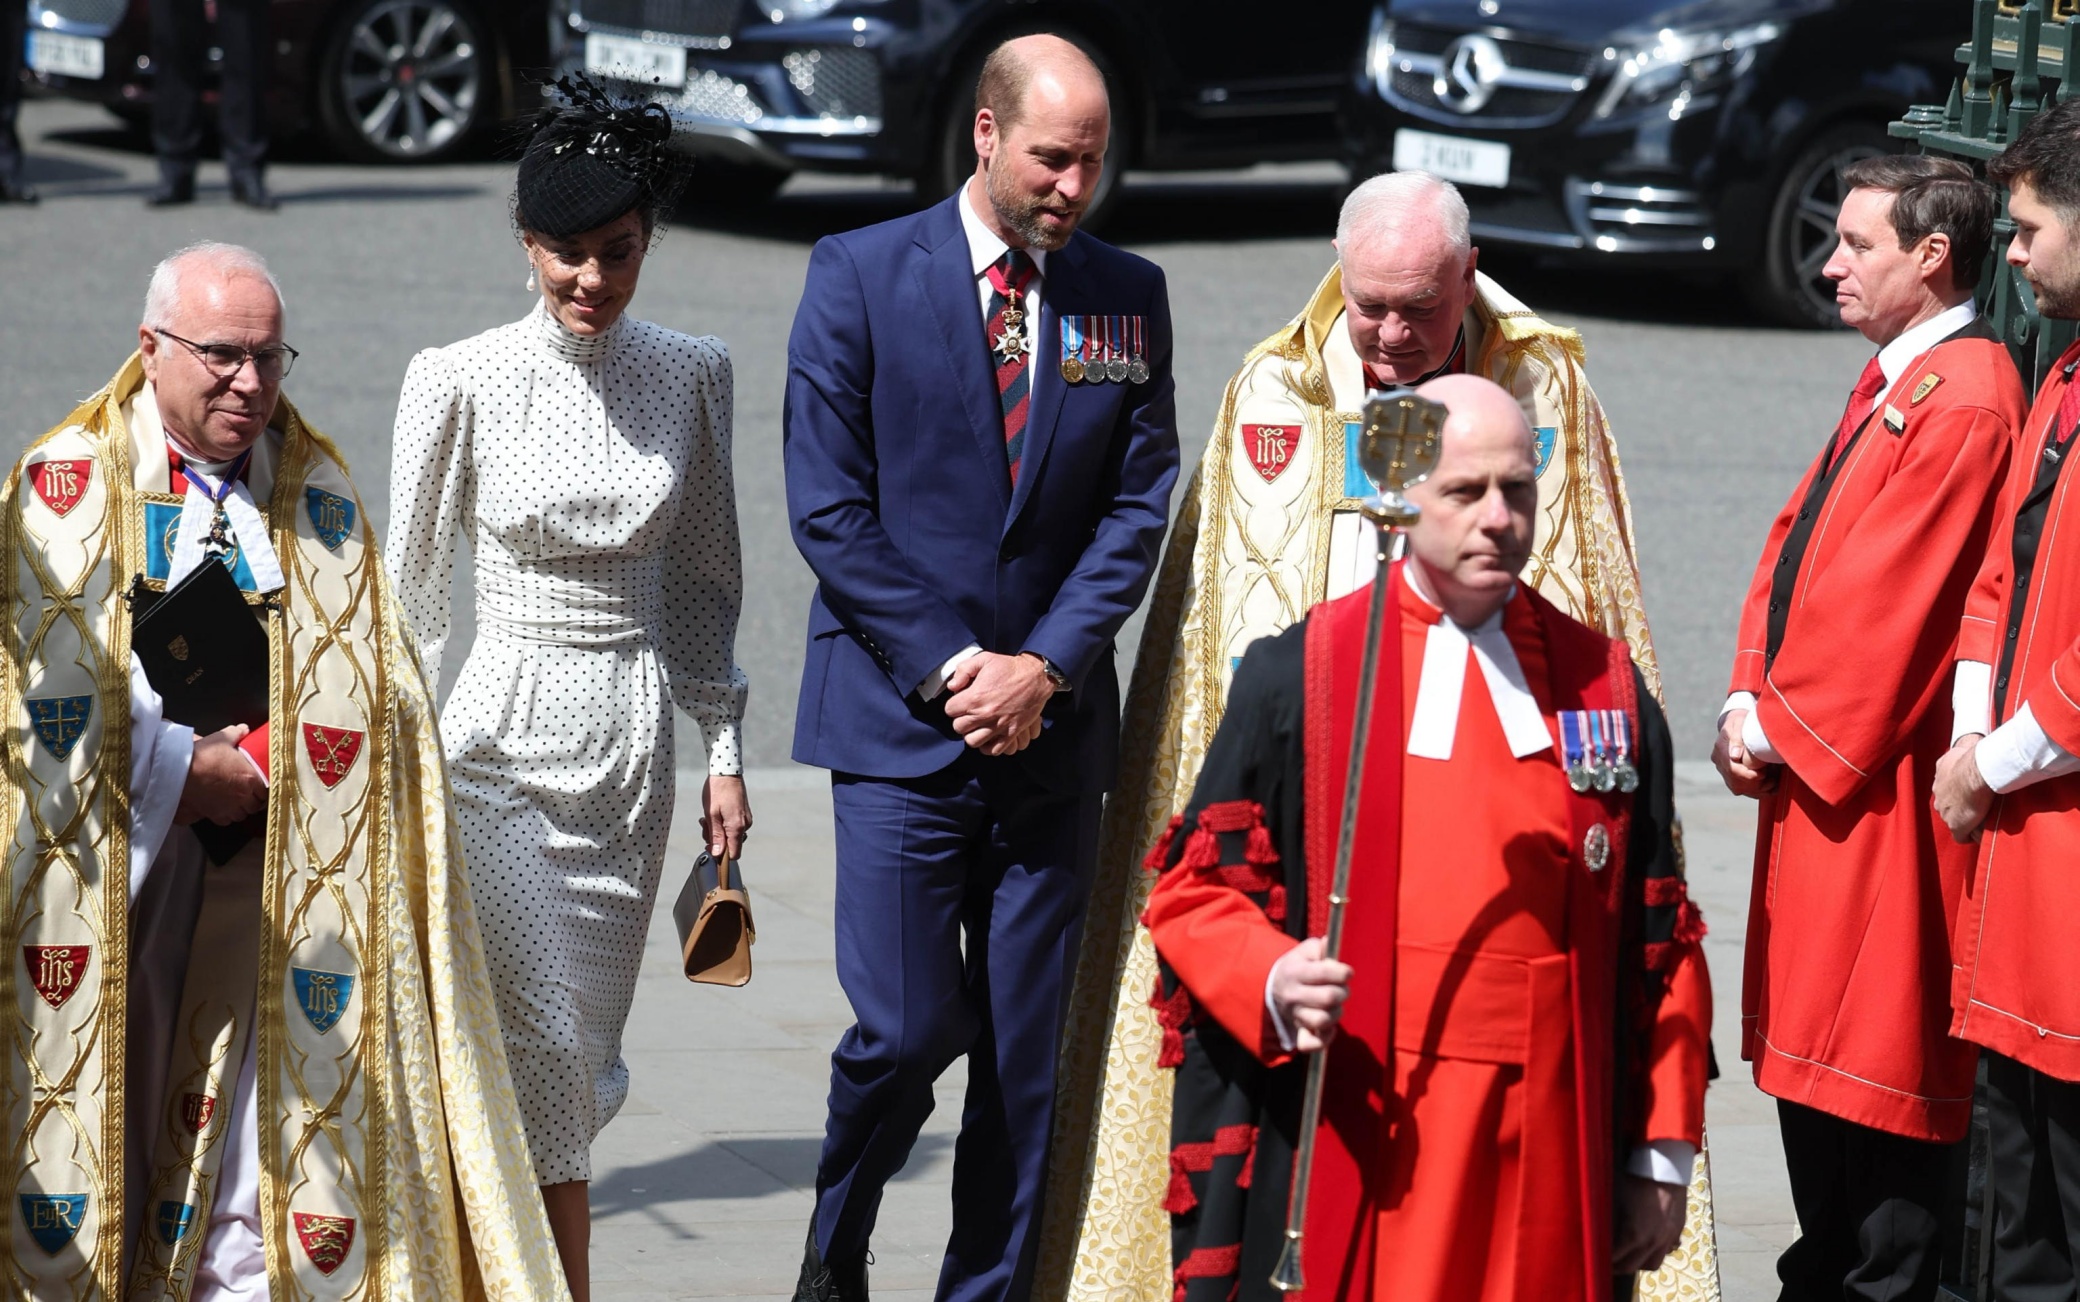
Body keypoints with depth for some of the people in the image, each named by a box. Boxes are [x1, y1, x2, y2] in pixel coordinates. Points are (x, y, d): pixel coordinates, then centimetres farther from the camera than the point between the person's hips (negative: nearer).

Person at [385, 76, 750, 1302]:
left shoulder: (691, 375, 3)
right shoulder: (460, 382, -6)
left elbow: (706, 577, 12)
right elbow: (411, 587, 1)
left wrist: (726, 750, 10)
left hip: (631, 740, 4)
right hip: (500, 731, -3)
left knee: (585, 1056, 8)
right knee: (545, 1048, -10)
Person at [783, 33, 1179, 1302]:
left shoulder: (1129, 295, 7)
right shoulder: (861, 276, -2)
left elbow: (1139, 504, 5)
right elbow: (828, 509, -5)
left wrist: (1045, 667, -8)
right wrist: (947, 671, -10)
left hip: (1050, 724, 3)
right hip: (898, 721, -3)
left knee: (1027, 1055, 4)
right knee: (906, 1030, -9)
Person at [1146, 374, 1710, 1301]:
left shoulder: (1604, 690, 11)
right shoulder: (1299, 677, 3)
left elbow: (1659, 943, 14)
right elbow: (1193, 889, 4)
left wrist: (1663, 1155, 11)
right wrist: (1271, 979, -17)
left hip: (1546, 1154, 2)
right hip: (1350, 1147, -2)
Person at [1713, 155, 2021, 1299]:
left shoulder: (1965, 402, -18)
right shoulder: (1891, 381, 15)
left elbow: (1888, 603, -19)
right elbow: (1798, 543, 15)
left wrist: (1784, 728, -11)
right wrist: (1752, 700, 3)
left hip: (1880, 788, -10)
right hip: (1808, 768, 10)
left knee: (1877, 1063, -5)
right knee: (1810, 1044, 16)